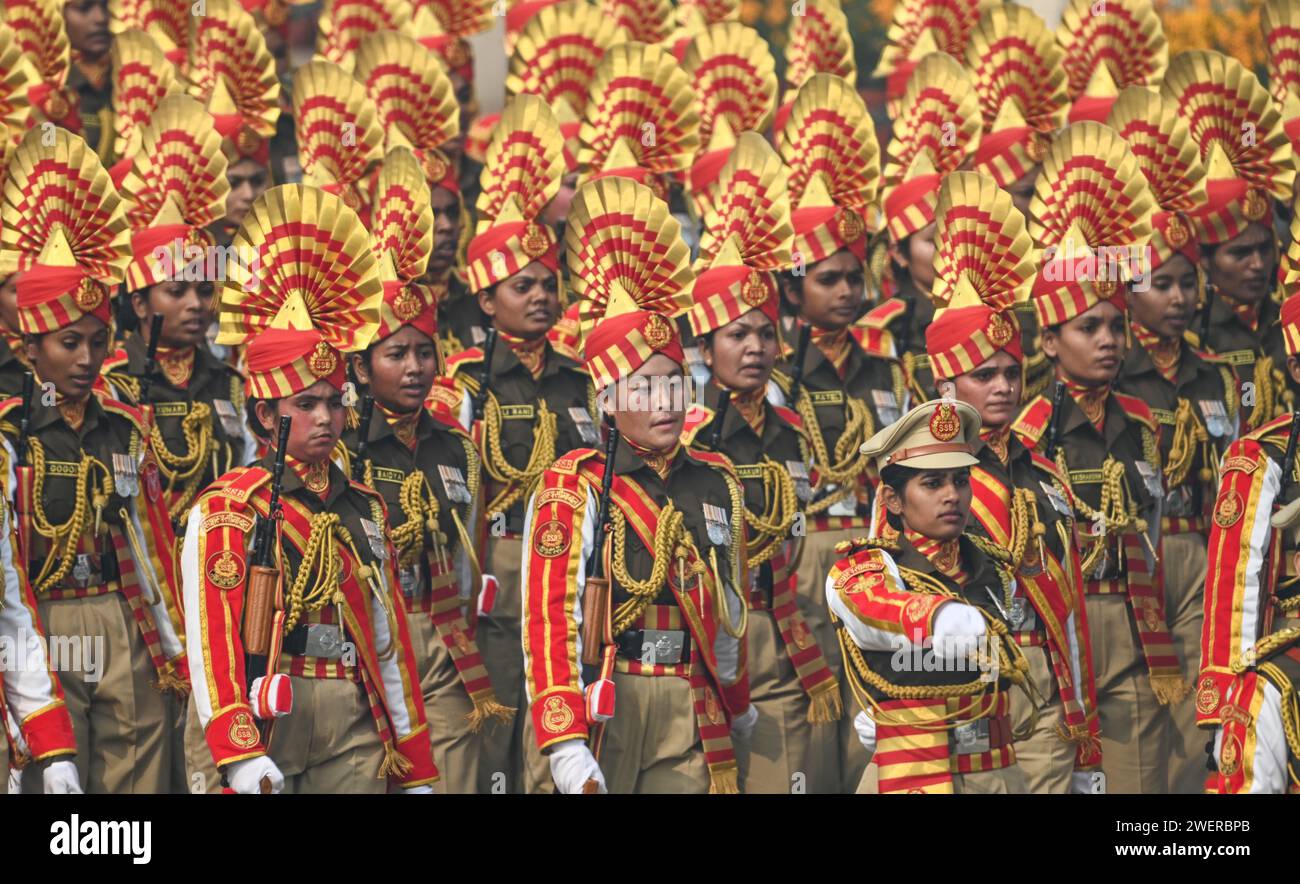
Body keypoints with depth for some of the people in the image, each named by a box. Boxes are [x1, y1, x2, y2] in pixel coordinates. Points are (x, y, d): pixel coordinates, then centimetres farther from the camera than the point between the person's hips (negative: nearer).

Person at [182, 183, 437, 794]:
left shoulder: (364, 509, 15)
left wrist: (415, 769, 15)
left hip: (354, 731, 5)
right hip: (262, 724, -5)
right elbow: (211, 638, -12)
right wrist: (239, 756, -23)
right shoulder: (226, 509, -2)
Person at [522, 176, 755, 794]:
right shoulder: (572, 488, -5)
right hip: (604, 701, -4)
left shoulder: (717, 484, 12)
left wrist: (738, 707, 35)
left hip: (692, 712, 4)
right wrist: (565, 746, -22)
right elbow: (551, 616, -13)